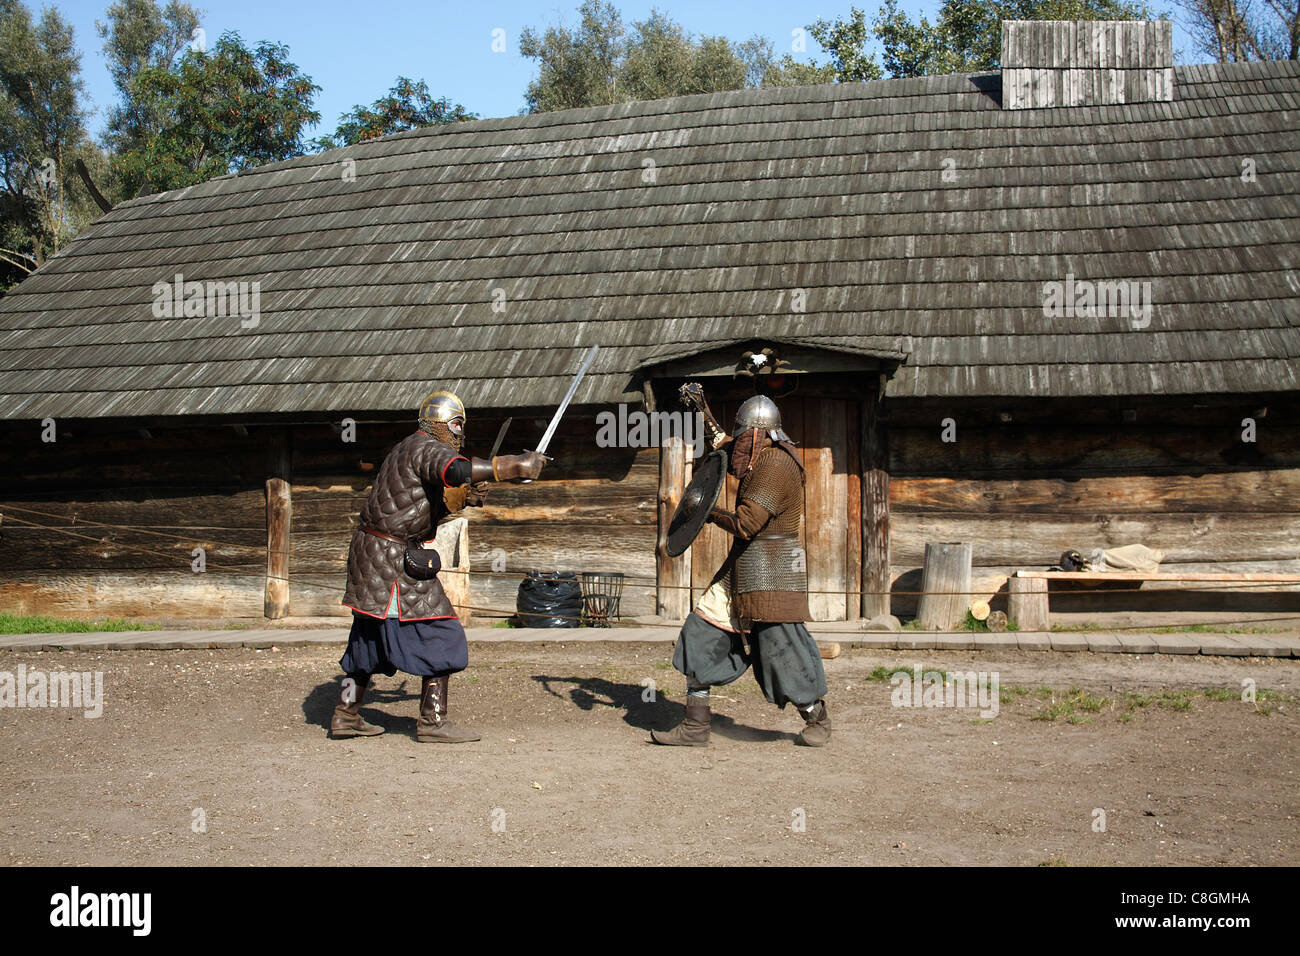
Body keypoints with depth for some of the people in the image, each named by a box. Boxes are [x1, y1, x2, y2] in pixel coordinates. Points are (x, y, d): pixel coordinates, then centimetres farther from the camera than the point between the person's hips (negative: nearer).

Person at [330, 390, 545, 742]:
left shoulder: (408, 450, 20)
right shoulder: (425, 448, -12)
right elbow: (456, 469, -35)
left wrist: (462, 498, 4)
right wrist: (515, 465, -34)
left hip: (371, 555, 10)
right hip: (394, 559, -10)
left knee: (369, 637, 17)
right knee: (439, 634, -6)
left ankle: (345, 715, 23)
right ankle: (433, 721, -5)